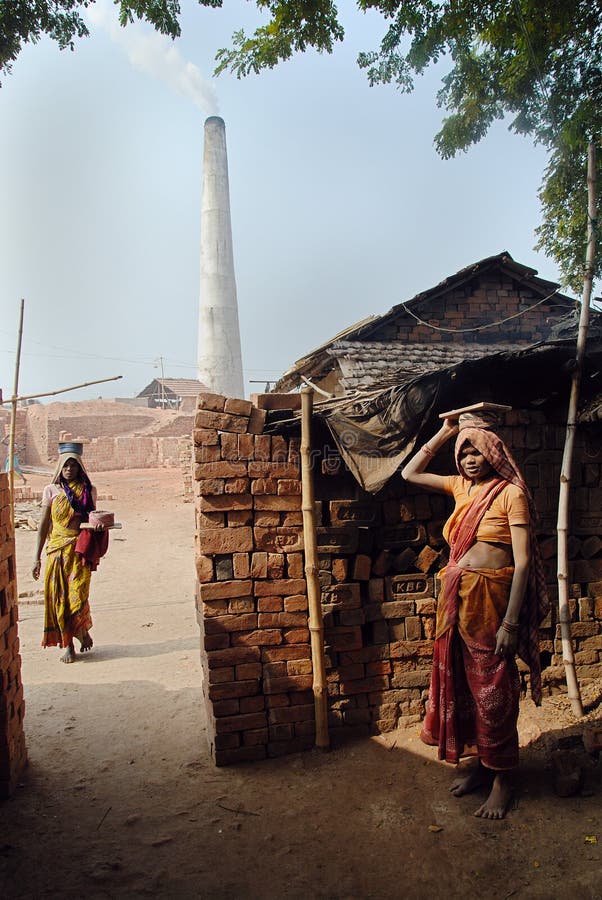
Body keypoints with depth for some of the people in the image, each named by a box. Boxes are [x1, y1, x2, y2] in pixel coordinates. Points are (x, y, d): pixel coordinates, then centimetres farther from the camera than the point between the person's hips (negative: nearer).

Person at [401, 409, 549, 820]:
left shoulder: (511, 493, -10)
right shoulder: (462, 487, 9)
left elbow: (523, 561, -14)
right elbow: (410, 473, 16)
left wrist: (510, 623, -18)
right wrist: (444, 433, 10)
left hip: (490, 600, -6)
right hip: (456, 600, 6)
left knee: (492, 691, 6)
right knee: (463, 685, 15)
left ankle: (502, 778, 24)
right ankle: (480, 763, 33)